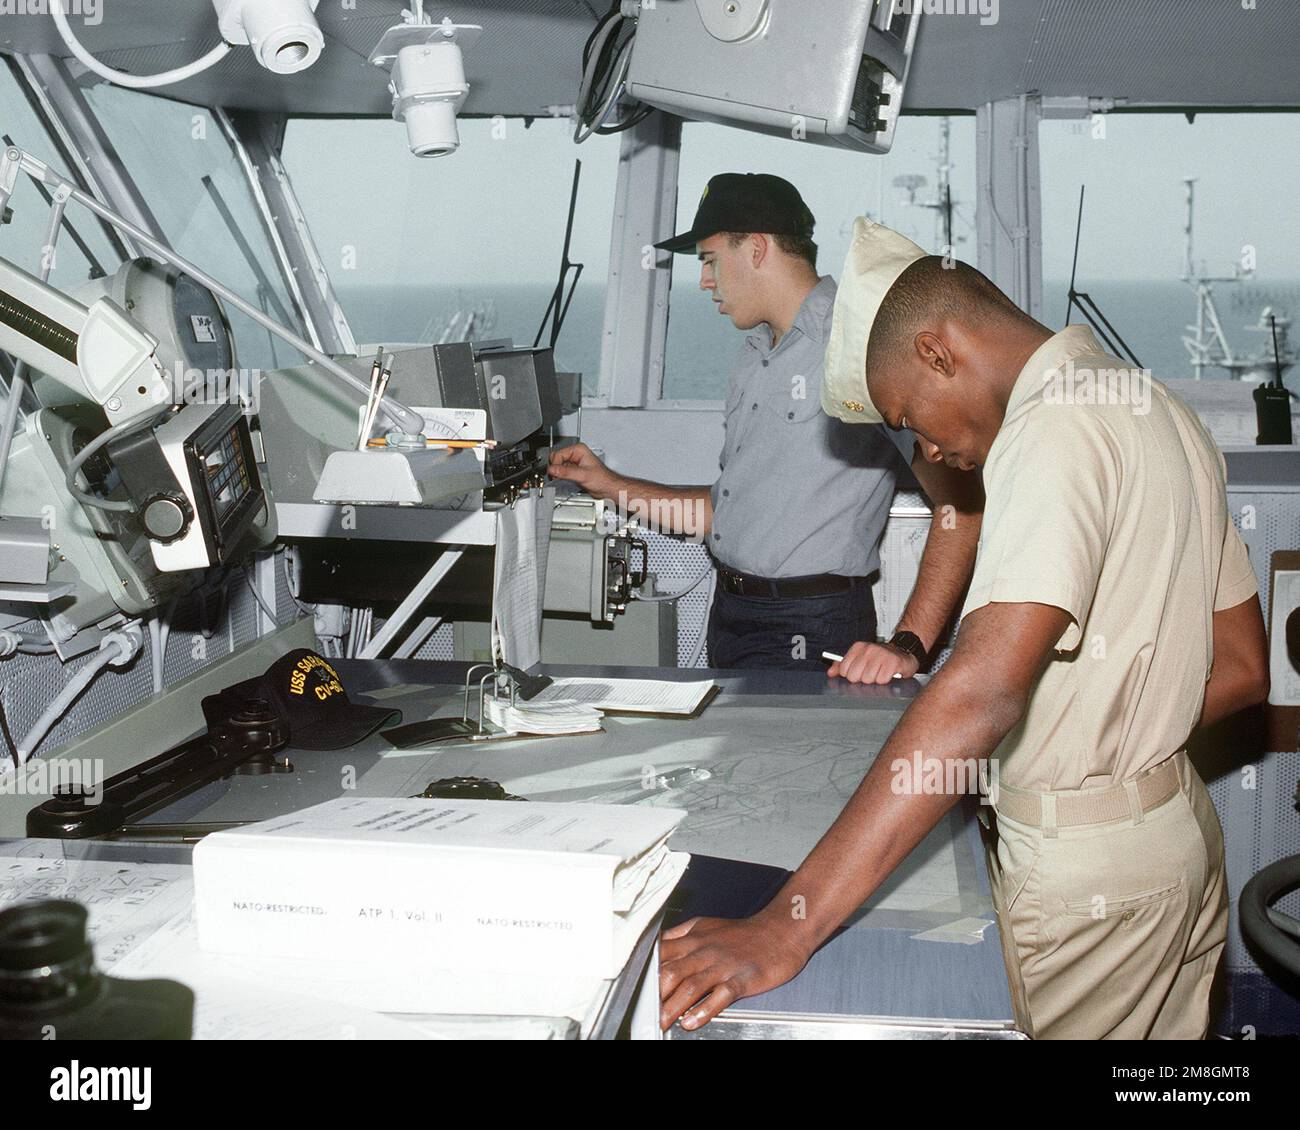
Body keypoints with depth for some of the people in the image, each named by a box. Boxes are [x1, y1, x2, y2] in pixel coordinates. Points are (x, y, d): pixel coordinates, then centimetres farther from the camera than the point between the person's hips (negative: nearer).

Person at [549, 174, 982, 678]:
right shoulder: (755, 357, 17)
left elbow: (961, 503, -19)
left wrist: (907, 646, -26)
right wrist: (612, 486, 19)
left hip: (807, 634, -8)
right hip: (731, 614, 8)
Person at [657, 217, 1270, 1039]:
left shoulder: (1054, 431, -21)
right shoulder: (1165, 411, 10)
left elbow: (986, 689, -34)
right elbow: (1244, 668, 15)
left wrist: (788, 928, -37)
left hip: (1083, 868, -9)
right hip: (1184, 830, 10)